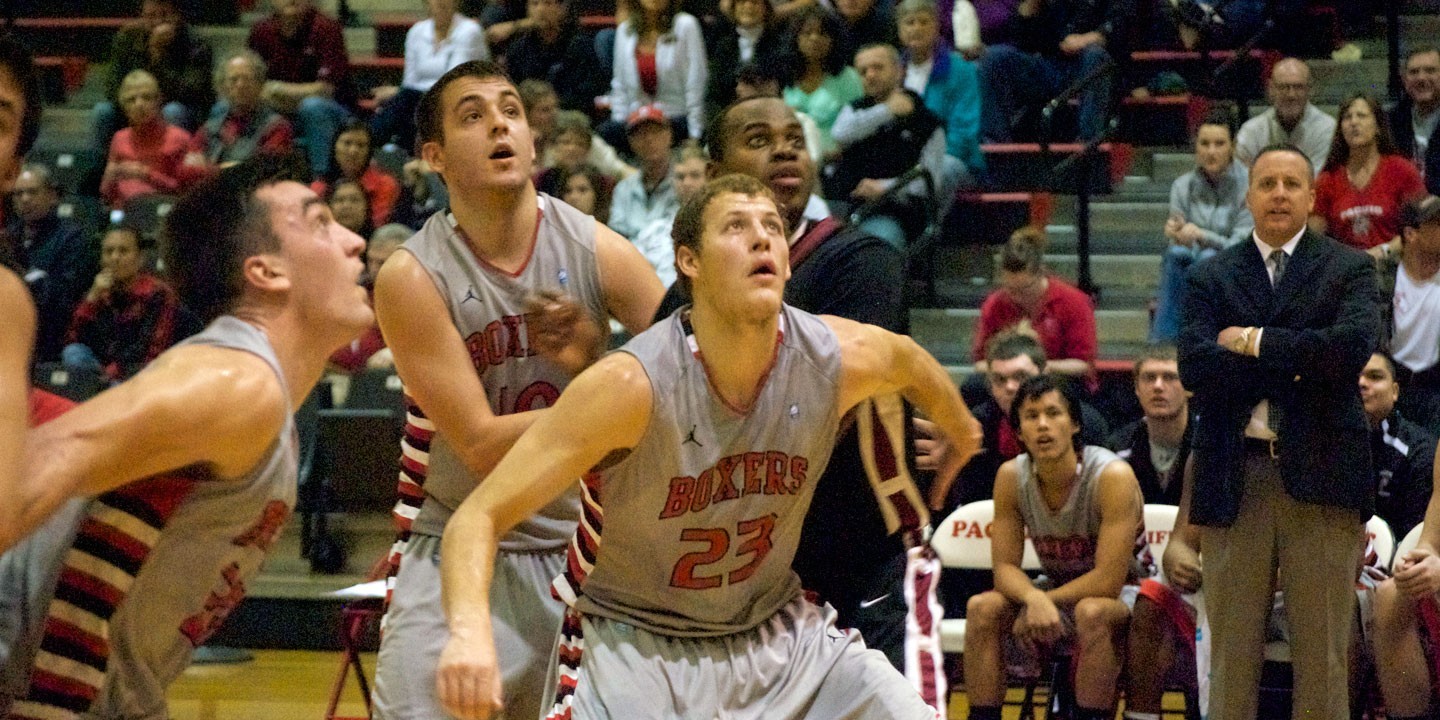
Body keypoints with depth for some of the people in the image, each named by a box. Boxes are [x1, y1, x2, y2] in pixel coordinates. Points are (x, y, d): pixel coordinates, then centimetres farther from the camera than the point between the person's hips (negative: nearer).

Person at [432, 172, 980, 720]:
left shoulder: (843, 358, -15)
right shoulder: (629, 385, -28)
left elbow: (909, 360, 13)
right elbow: (479, 516, -29)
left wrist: (960, 429, 33)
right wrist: (470, 629, -48)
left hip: (775, 630, 5)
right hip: (635, 641, -5)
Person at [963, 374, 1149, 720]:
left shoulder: (1113, 477, -25)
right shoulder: (1010, 477, -10)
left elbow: (1108, 580, -27)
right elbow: (1005, 567, -10)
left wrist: (1046, 602, -24)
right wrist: (1034, 599, -31)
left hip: (1121, 593, -5)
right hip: (1058, 592, 5)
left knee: (1092, 611, -37)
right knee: (983, 608, -19)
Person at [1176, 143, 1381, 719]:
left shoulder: (1350, 269, 7)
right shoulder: (1211, 278, 10)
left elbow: (1353, 346, -13)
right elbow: (1193, 367, -6)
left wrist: (1254, 342, -8)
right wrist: (1296, 365, -10)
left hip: (1321, 473, -1)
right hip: (1236, 475, 1)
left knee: (1322, 649, 2)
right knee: (1231, 650, 5)